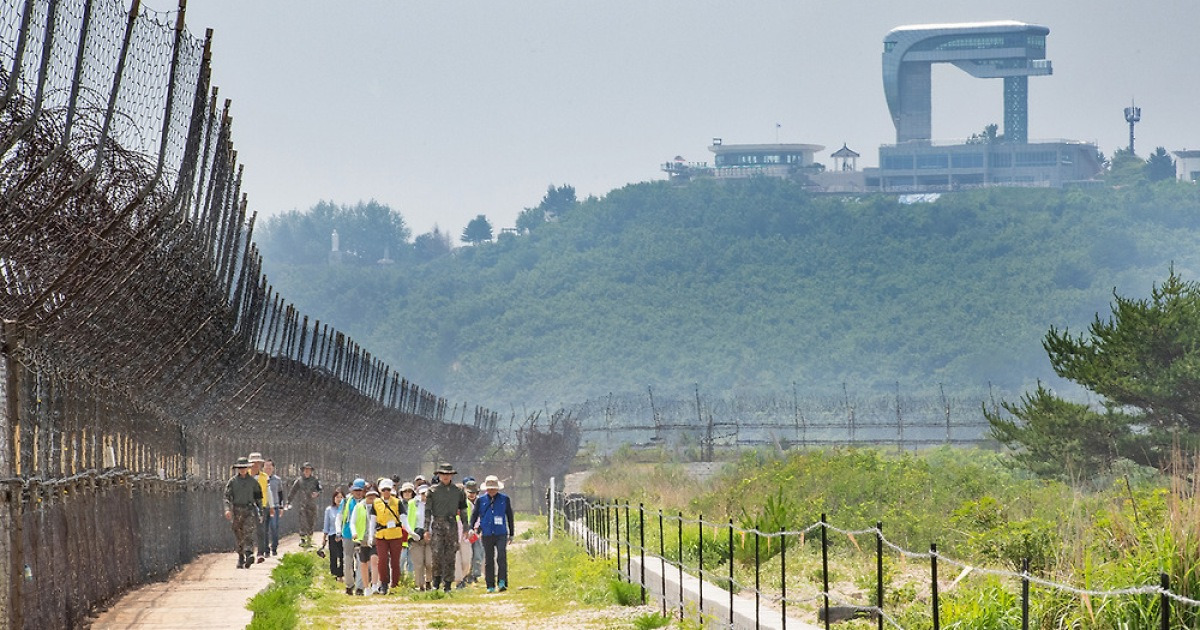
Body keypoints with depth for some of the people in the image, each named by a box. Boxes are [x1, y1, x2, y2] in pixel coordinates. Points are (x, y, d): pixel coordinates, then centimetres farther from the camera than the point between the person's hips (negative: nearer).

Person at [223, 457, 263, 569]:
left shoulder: (253, 481, 8)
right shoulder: (232, 481, 6)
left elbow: (258, 497, 15)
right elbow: (227, 496, 0)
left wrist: (260, 511, 14)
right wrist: (227, 509, -16)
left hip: (249, 510, -1)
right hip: (236, 511, 1)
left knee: (248, 533, -17)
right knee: (239, 536, 6)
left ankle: (249, 555, -31)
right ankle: (241, 559, 16)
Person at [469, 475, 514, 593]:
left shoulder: (504, 500, 7)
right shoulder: (480, 501, 7)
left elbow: (510, 517, 13)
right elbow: (474, 515, 11)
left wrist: (511, 534, 14)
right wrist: (471, 528, -6)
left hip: (501, 534, -1)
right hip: (487, 535, 1)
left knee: (502, 557, -16)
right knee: (488, 560, 4)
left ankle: (502, 583, -16)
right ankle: (490, 586, 10)